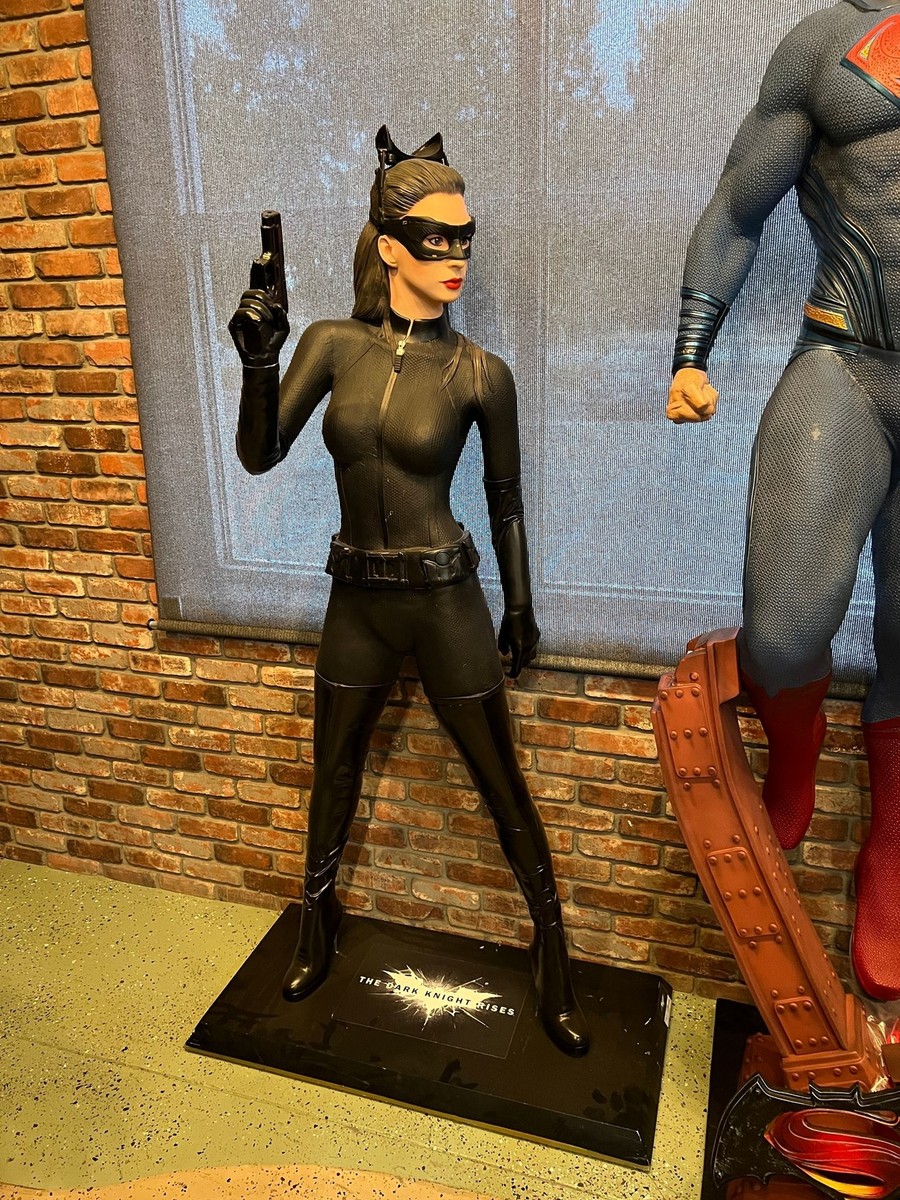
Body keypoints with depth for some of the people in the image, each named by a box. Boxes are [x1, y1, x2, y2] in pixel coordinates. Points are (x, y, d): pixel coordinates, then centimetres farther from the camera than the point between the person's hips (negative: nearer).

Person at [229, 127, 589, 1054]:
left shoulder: (479, 373, -7)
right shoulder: (334, 344, -2)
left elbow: (504, 498, 4)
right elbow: (259, 455, -4)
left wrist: (520, 608, 8)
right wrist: (259, 361, -20)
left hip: (445, 603, -2)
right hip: (356, 602, 3)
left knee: (503, 789, 7)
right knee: (332, 778, 19)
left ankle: (552, 960, 30)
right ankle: (317, 927, 46)